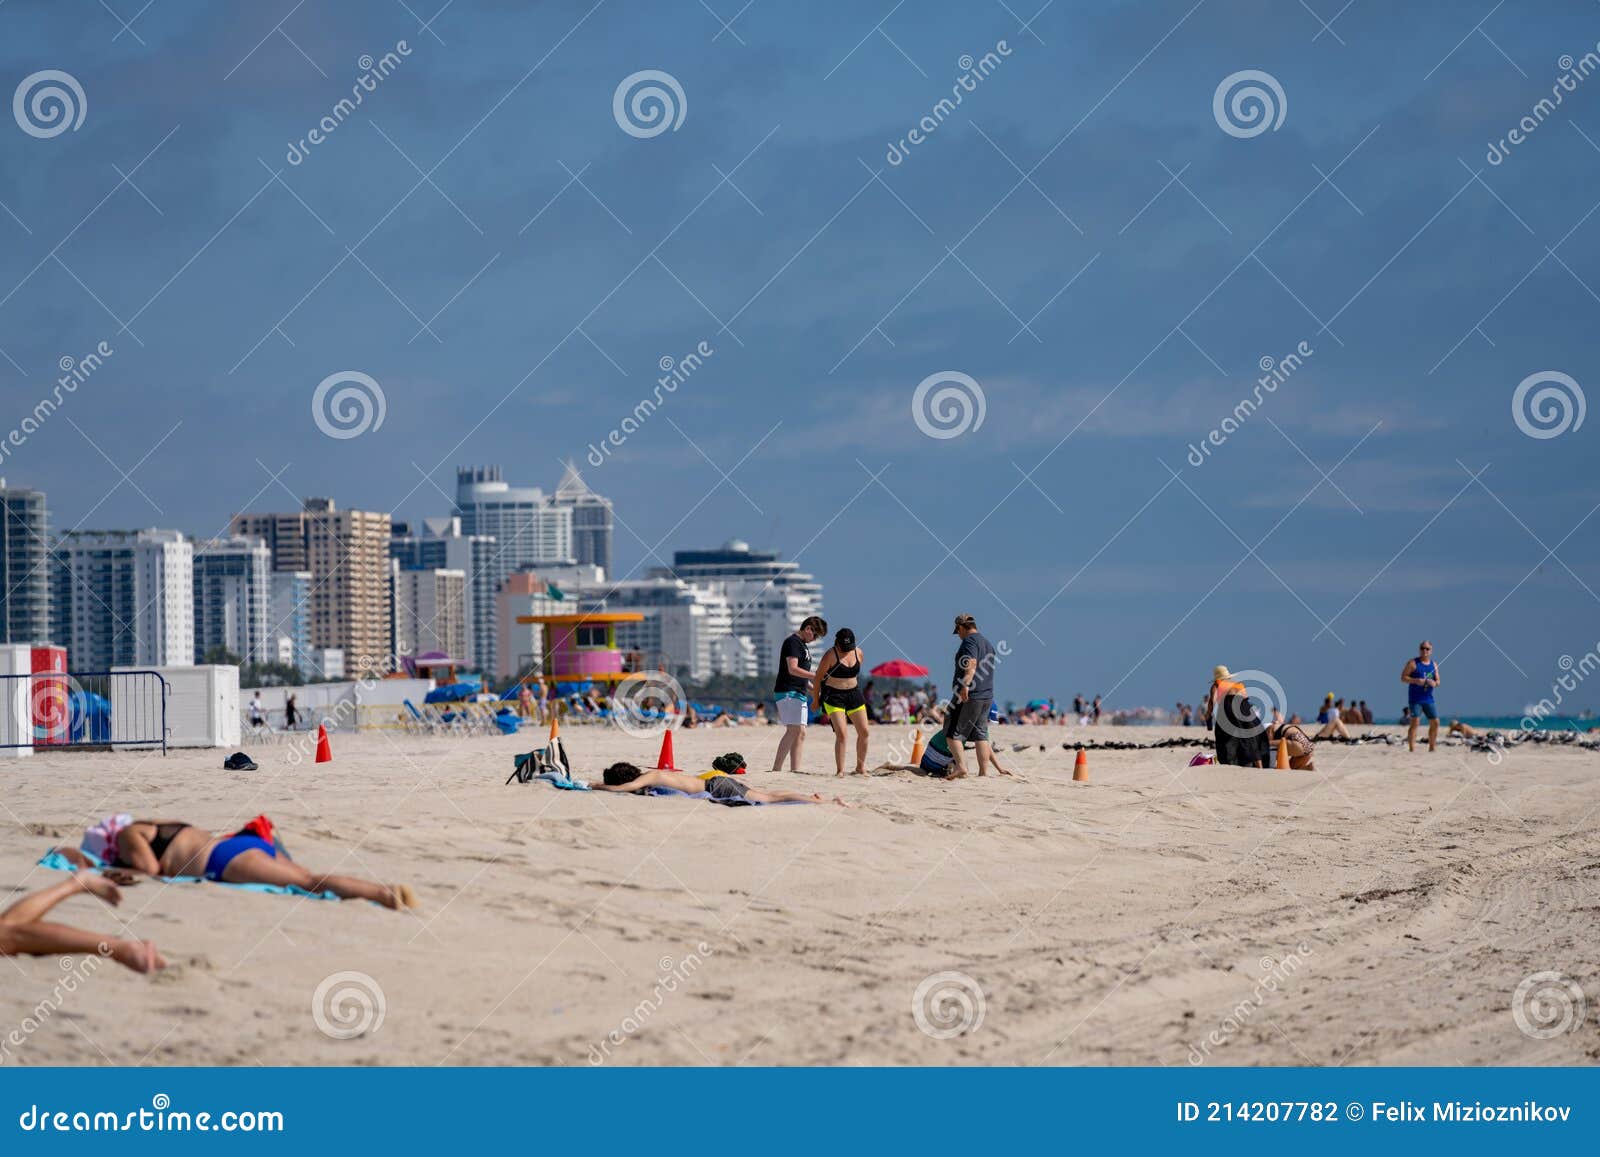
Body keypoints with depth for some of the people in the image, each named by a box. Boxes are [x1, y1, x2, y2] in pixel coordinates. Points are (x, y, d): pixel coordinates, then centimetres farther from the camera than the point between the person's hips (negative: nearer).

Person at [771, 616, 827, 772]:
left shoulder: (802, 645, 22)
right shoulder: (793, 642, -10)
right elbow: (793, 669, -21)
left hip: (799, 694, 10)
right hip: (788, 693, -10)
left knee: (800, 733, 5)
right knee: (794, 730, -18)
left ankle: (795, 770, 4)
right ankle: (776, 769, -21)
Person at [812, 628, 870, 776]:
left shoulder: (858, 653, 3)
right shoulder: (831, 655, -13)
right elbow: (818, 677, -6)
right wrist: (815, 700, -2)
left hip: (854, 694, 6)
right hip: (834, 697, -6)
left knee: (864, 732, 4)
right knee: (841, 734, -16)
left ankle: (860, 767, 21)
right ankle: (839, 770, -11)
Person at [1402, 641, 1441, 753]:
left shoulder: (1434, 665, 13)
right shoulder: (1412, 663, -2)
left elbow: (1438, 681, 15)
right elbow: (1403, 677, -6)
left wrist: (1435, 683, -9)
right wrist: (1416, 681, -21)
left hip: (1428, 699, 6)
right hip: (1415, 699, -6)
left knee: (1435, 722, 4)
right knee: (1414, 723, -13)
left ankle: (1432, 748, 17)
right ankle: (1412, 749, -16)